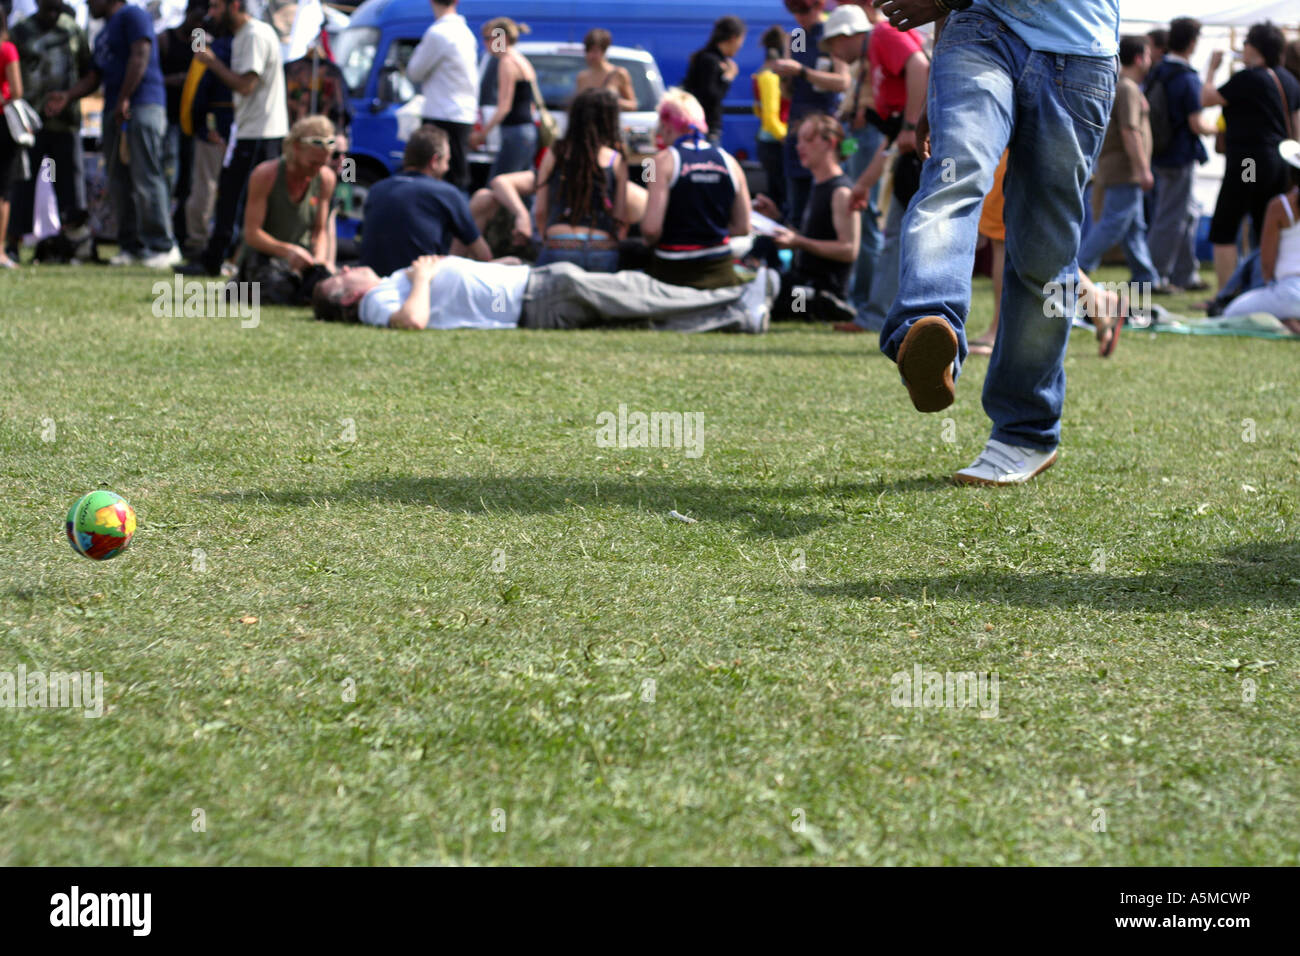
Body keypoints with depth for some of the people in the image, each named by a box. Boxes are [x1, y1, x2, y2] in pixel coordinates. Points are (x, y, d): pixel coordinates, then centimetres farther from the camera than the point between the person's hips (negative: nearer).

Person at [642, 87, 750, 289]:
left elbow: (651, 228, -14)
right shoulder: (729, 161, 5)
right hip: (721, 272, 4)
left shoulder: (665, 161, -8)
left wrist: (650, 242, 8)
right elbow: (743, 227, 8)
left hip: (674, 273, -4)